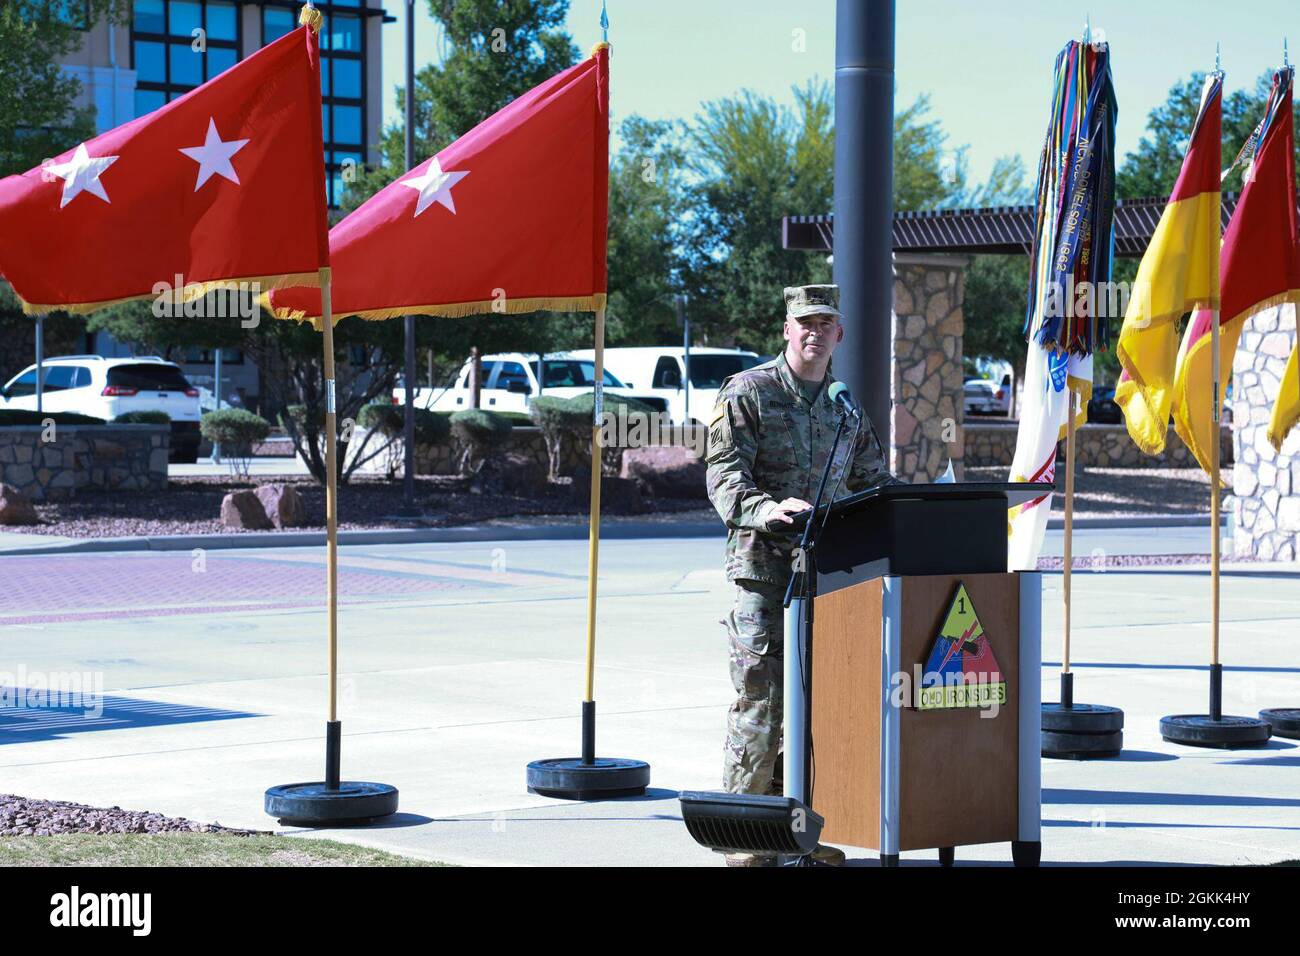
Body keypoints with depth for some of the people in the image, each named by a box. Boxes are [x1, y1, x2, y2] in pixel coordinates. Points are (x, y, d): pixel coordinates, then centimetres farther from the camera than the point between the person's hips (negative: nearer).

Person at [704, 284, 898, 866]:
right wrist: (767, 509, -30)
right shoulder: (747, 393, -2)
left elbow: (872, 482, 23)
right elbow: (723, 474, -11)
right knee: (760, 697, -8)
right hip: (763, 565, -5)